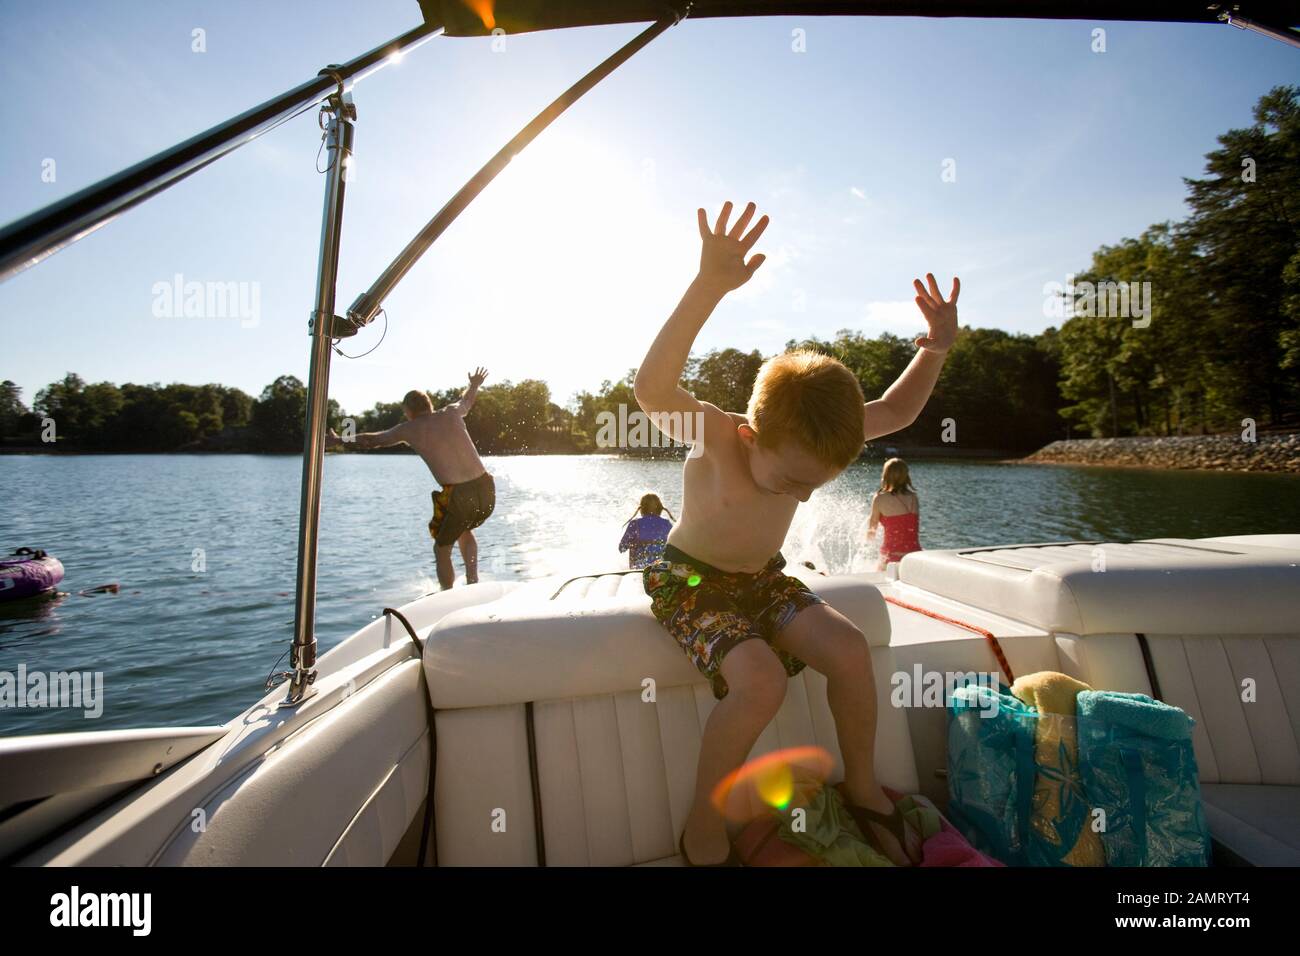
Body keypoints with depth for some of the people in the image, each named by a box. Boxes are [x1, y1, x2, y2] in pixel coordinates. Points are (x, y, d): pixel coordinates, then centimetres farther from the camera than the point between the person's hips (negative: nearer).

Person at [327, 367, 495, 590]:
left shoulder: (409, 429, 6)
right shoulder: (451, 413, 13)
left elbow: (372, 440, 24)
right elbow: (467, 401, 38)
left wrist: (338, 441, 41)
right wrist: (474, 384, 61)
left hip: (458, 496, -4)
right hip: (486, 488, 5)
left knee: (442, 550, 20)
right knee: (464, 529, 34)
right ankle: (472, 579, 19)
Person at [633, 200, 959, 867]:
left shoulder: (809, 437, -10)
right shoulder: (715, 435, -27)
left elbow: (895, 412, 2)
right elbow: (651, 391, -48)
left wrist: (935, 349, -15)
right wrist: (708, 288, -56)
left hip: (763, 579, 6)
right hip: (689, 580, -6)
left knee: (849, 650, -16)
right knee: (760, 681, -31)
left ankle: (862, 789, 11)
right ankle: (702, 833, -8)